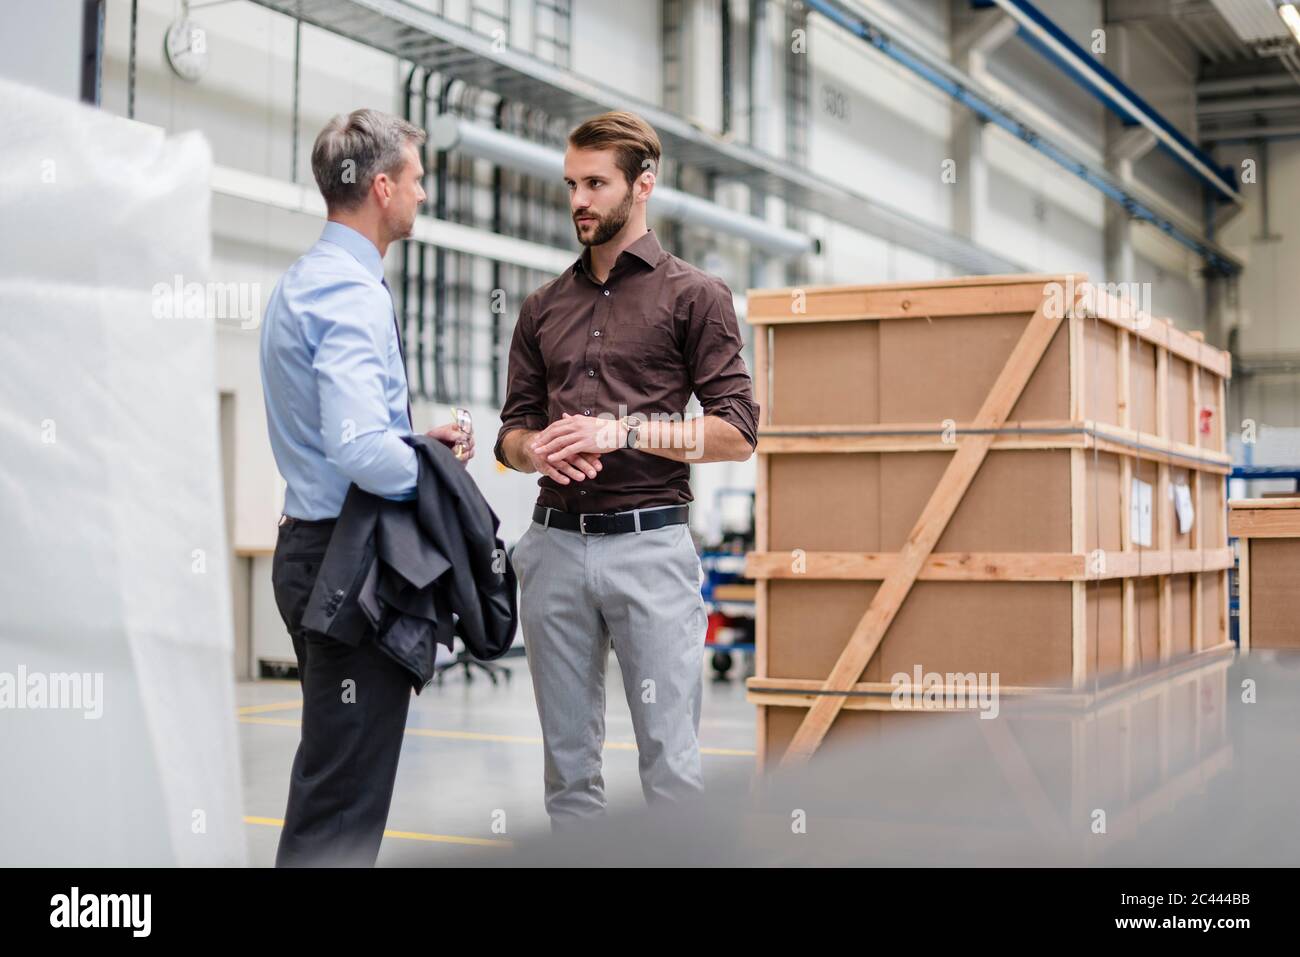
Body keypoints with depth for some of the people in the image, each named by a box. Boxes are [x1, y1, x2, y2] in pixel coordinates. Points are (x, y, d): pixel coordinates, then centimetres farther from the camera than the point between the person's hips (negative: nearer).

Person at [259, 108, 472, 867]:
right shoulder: (353, 294, -18)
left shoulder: (302, 283, 15)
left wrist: (418, 441, 10)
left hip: (313, 543, 11)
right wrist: (429, 472, -11)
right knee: (346, 788, -5)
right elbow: (362, 450, -29)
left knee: (334, 774, 19)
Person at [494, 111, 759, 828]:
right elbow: (511, 434, 17)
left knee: (671, 761, -3)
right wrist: (538, 449, -6)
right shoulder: (543, 308, 16)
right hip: (555, 546, 4)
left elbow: (737, 433, -4)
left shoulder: (693, 295, 2)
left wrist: (623, 429, -14)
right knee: (568, 759, 9)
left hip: (649, 545, -4)